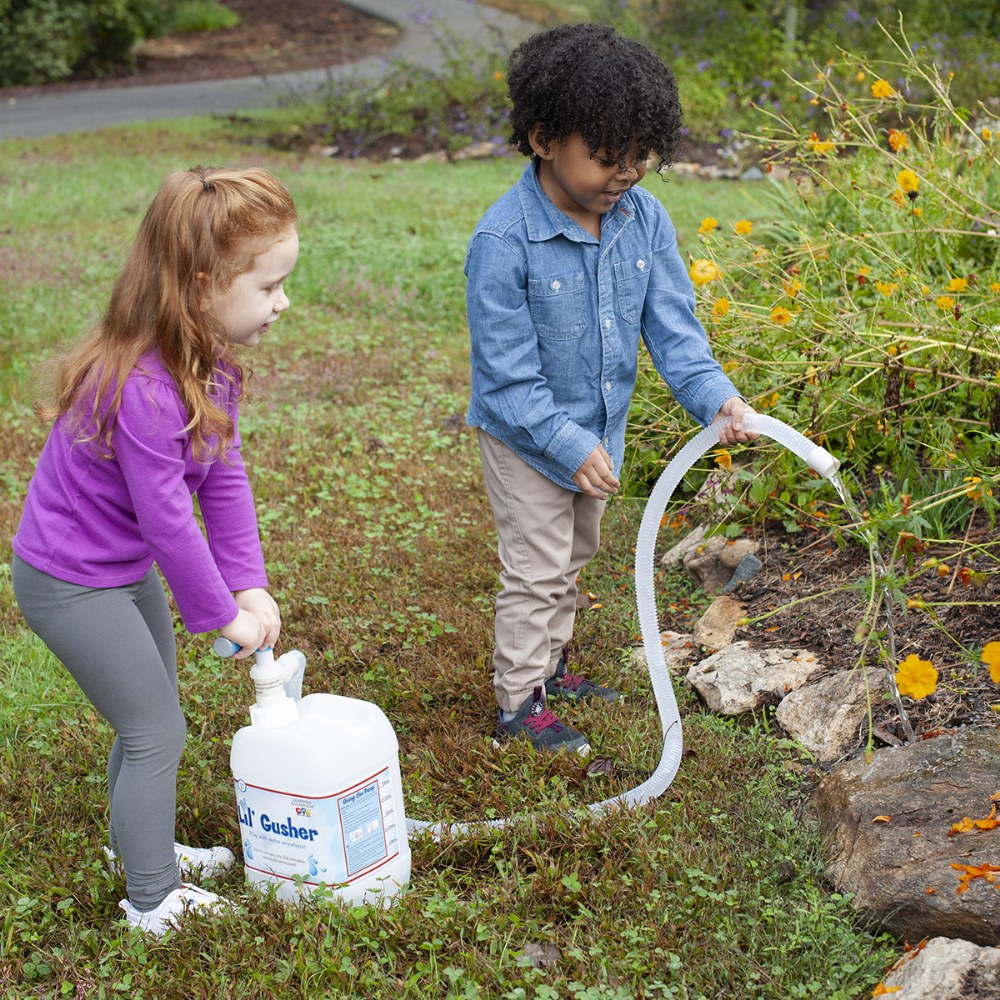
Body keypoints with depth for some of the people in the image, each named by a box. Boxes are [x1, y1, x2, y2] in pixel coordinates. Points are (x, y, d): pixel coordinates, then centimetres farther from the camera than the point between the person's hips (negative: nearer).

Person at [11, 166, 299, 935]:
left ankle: (141, 843, 46)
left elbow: (224, 478, -4)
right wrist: (223, 614, -18)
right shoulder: (141, 388, -35)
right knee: (156, 731, 1)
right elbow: (168, 520, -30)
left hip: (128, 569, 9)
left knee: (151, 717, 23)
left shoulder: (210, 361, -6)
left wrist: (251, 586, -9)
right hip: (70, 583, -9)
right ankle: (153, 901, 19)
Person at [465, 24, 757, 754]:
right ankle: (519, 703, 23)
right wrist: (570, 445, -27)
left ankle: (551, 665, 45)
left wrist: (717, 397, -23)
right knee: (537, 572, 4)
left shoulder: (645, 219, -11)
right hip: (526, 437, -6)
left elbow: (672, 325, -8)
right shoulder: (504, 241, -28)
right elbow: (508, 372, -25)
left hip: (602, 428, 6)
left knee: (573, 560, 24)